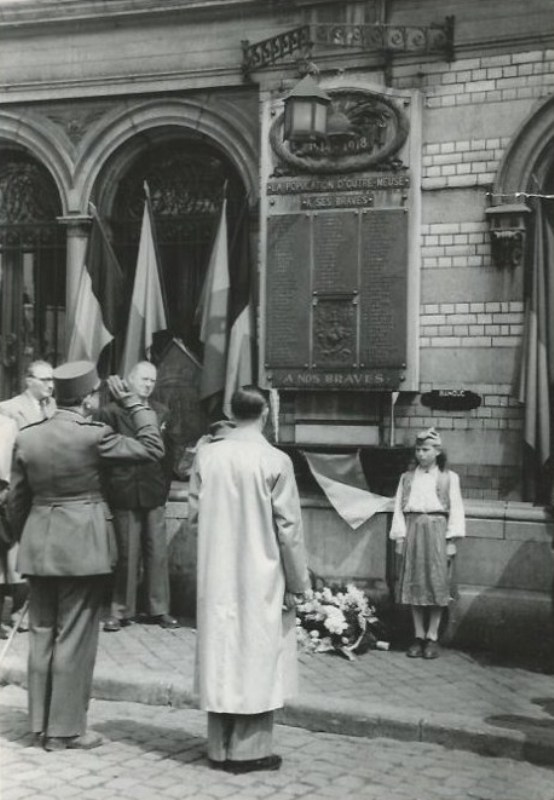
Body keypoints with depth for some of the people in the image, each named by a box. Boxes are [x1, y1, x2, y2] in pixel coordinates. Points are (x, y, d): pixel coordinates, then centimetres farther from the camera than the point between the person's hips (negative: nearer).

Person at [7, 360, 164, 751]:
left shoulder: (27, 437, 2)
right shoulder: (93, 436, -15)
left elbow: (17, 500, 8)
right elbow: (153, 448, -6)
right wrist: (131, 401, -1)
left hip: (38, 546, 6)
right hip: (83, 547, -6)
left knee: (42, 635, 15)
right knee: (75, 638, 4)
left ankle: (42, 723, 24)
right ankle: (66, 729, 12)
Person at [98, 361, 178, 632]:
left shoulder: (161, 413, 10)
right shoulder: (110, 412, -4)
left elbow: (166, 453, 11)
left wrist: (164, 486, 4)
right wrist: (109, 489, -7)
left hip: (154, 495, 4)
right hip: (125, 495, -4)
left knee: (157, 552, 6)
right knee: (127, 554, 1)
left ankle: (159, 609, 15)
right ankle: (121, 610, 12)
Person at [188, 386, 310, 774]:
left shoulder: (206, 455, -3)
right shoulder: (275, 461, -14)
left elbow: (194, 514, 5)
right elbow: (288, 527, -10)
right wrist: (297, 582, -1)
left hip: (217, 577, 4)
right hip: (260, 578, -4)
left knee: (220, 654, 13)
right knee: (257, 656, 7)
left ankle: (220, 748, 22)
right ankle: (250, 749, 12)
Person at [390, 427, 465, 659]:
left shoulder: (449, 478, 6)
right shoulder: (407, 478, 12)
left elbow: (456, 510, 2)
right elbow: (399, 508, 9)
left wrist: (452, 540, -5)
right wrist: (399, 536, 0)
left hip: (436, 530, -2)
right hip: (412, 529, 2)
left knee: (437, 584, -3)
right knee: (413, 584, 2)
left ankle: (432, 637, 5)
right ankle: (418, 636, 10)